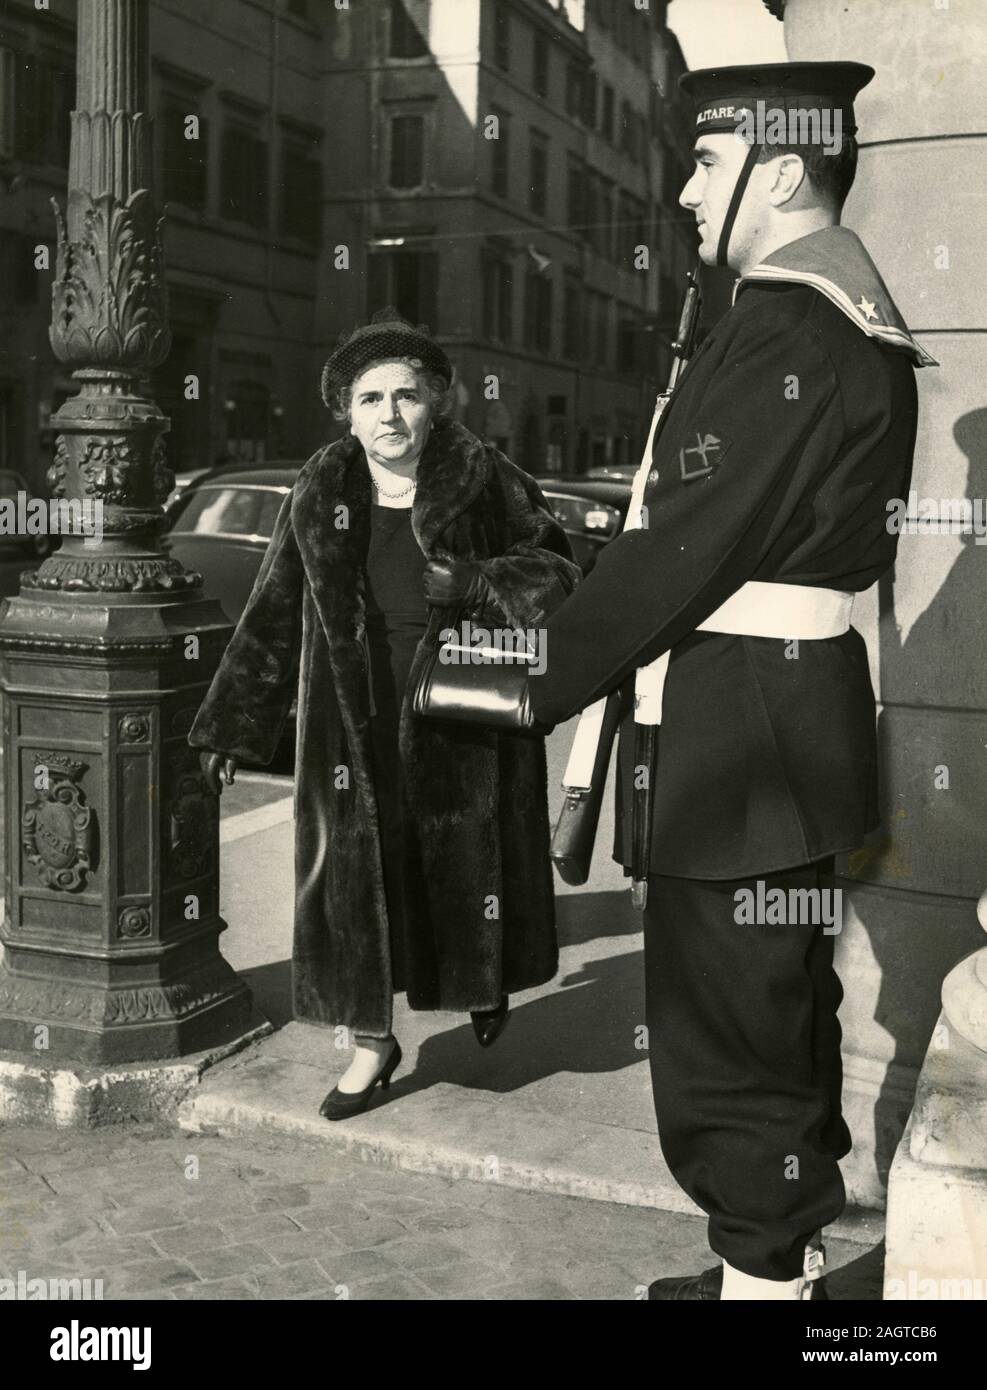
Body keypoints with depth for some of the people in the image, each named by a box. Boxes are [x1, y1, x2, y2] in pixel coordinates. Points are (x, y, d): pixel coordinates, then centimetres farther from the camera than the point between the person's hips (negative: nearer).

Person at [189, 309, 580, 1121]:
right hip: (356, 727, 2)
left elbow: (555, 573, -4)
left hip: (463, 715, -1)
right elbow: (272, 620, 6)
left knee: (472, 863, 11)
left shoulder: (485, 482, -6)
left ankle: (488, 980, 43)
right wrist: (231, 729, 7)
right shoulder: (319, 500, 1)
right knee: (354, 874, 5)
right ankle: (373, 1041, 23)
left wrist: (474, 584, -23)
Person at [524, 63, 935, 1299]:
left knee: (726, 1031, 1)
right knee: (786, 1007, 19)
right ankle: (788, 1259, 34)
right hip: (807, 719, 11)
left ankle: (759, 1274, 15)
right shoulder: (859, 312, 16)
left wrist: (540, 683, -13)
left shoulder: (785, 324, -17)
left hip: (741, 734, -11)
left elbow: (690, 547, -21)